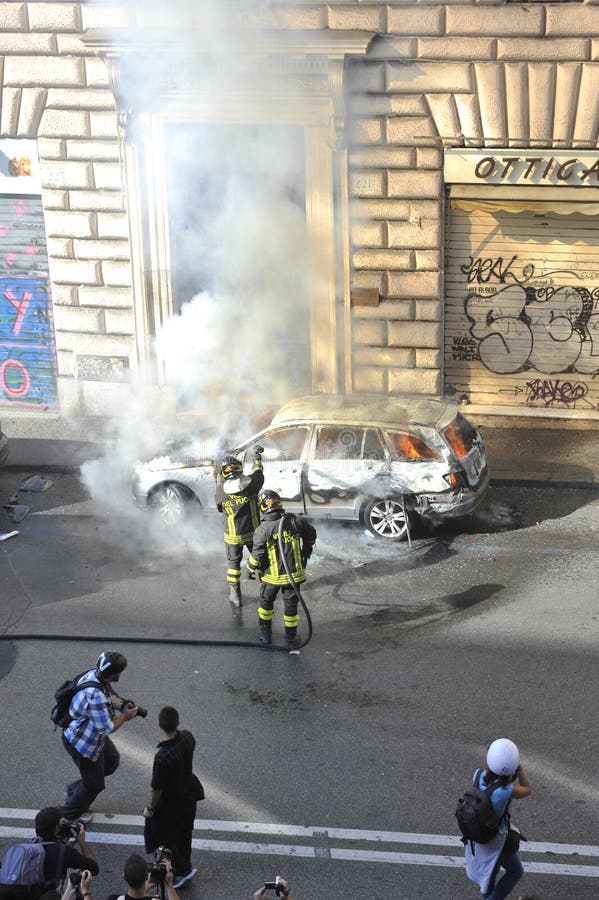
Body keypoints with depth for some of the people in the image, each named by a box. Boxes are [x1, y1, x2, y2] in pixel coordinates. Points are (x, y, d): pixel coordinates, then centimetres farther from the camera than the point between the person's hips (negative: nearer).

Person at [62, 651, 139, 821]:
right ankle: (71, 816, 38)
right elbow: (107, 728, -31)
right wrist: (125, 716, -16)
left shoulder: (95, 674, -13)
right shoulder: (95, 695, -40)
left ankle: (73, 789, 40)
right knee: (94, 784, 13)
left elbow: (110, 697, 8)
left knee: (112, 760, 27)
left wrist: (123, 705, -9)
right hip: (81, 742, -9)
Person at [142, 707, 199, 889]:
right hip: (188, 797, 7)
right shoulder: (188, 737, -20)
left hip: (169, 804, -7)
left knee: (162, 836, 18)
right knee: (183, 834, 28)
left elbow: (157, 788, -23)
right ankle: (184, 865, 47)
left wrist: (150, 808, -8)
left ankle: (183, 869, 26)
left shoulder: (163, 757, -39)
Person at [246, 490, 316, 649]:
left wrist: (250, 569, 4)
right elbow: (310, 533, 5)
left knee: (266, 602, 23)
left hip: (272, 576, -1)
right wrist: (307, 549, 25)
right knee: (291, 605, 15)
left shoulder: (262, 530, -19)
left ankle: (265, 633, 36)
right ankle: (290, 639, 25)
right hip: (294, 574, 2)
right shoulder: (293, 521, -11)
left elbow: (257, 554, -16)